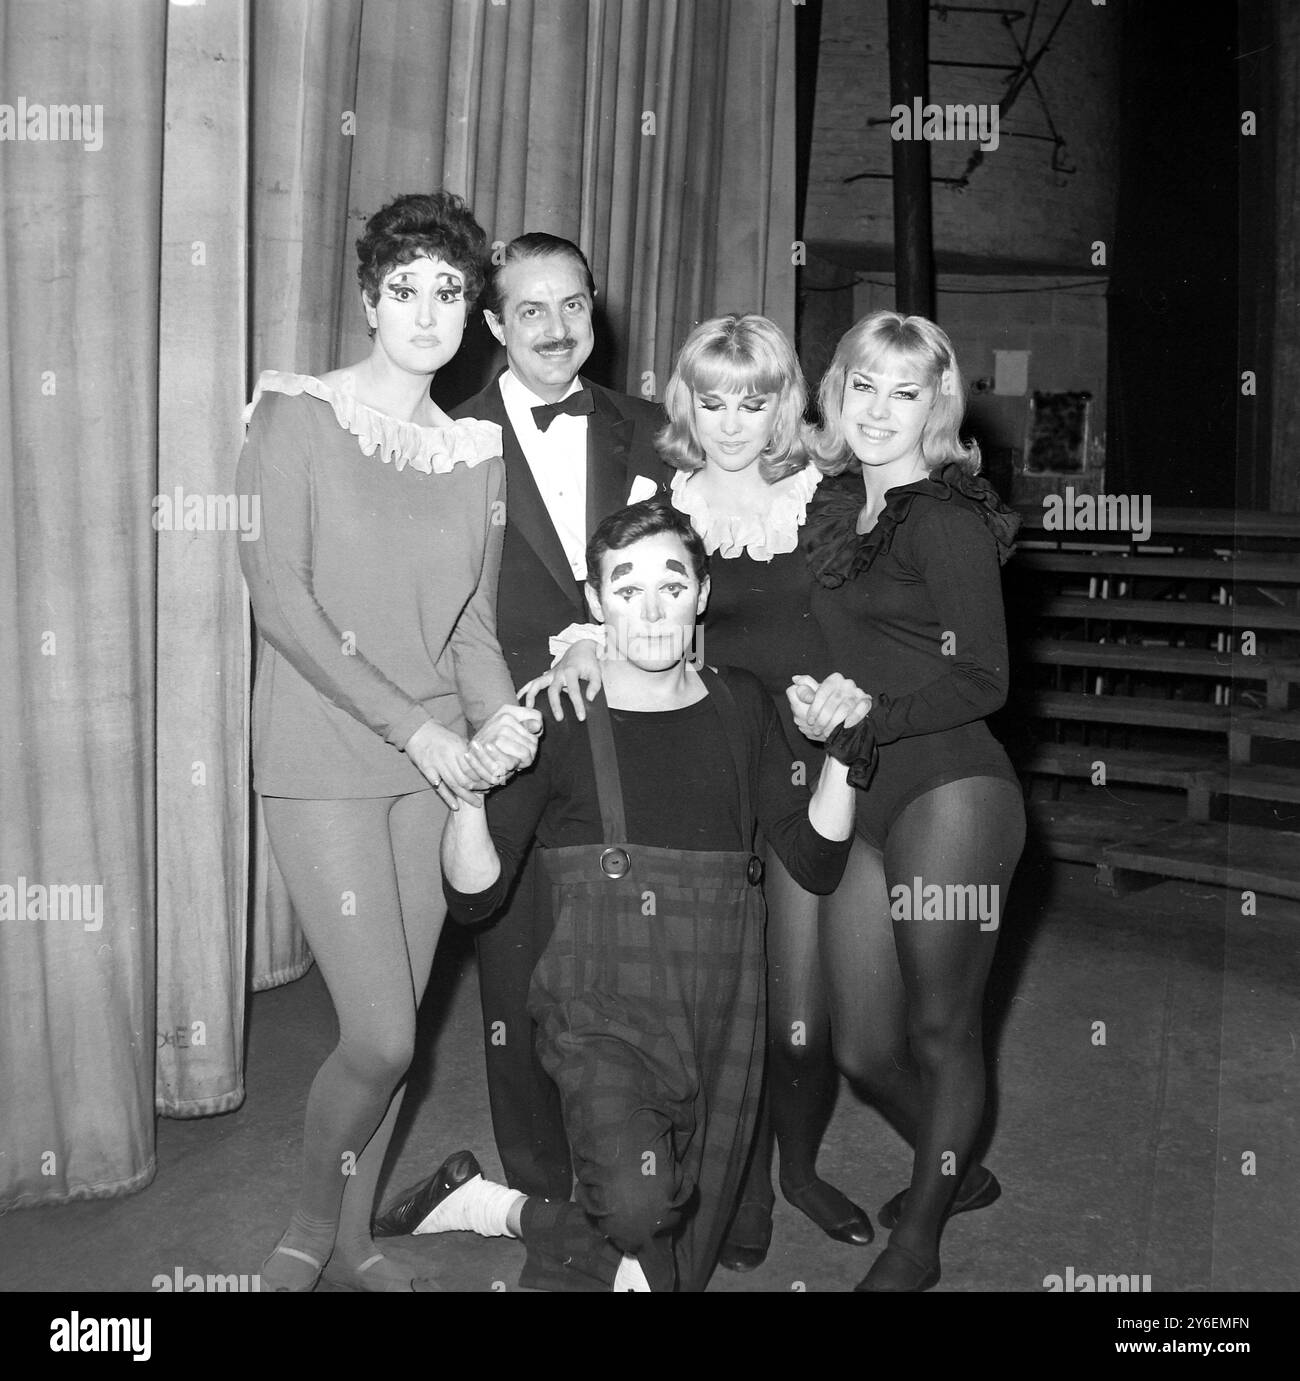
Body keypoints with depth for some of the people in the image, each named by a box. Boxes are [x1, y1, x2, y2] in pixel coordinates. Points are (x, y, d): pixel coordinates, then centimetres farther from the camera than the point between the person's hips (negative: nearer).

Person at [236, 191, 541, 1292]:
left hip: (443, 763, 5)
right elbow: (280, 600, -12)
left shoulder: (477, 451, 10)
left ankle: (354, 1239, 31)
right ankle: (309, 1230, 21)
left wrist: (499, 716, -10)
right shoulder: (298, 416, -4)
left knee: (395, 1026, 10)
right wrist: (410, 727, -16)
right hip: (326, 760, -5)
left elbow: (474, 623, 11)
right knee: (382, 1039, -7)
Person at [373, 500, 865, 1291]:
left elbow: (817, 864, 6)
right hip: (603, 1016, -4)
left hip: (725, 1024, 4)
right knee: (638, 1209, -30)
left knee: (680, 1268, 8)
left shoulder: (741, 706, 6)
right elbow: (474, 899, -6)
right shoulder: (559, 718, -6)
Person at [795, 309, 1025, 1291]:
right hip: (866, 802, 7)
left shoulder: (944, 518, -8)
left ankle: (919, 1238, 26)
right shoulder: (835, 505, 13)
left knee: (941, 1032, 6)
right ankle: (959, 1173, 41)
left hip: (950, 790, -7)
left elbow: (984, 678, -14)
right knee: (863, 1048, 13)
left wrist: (867, 706, -25)